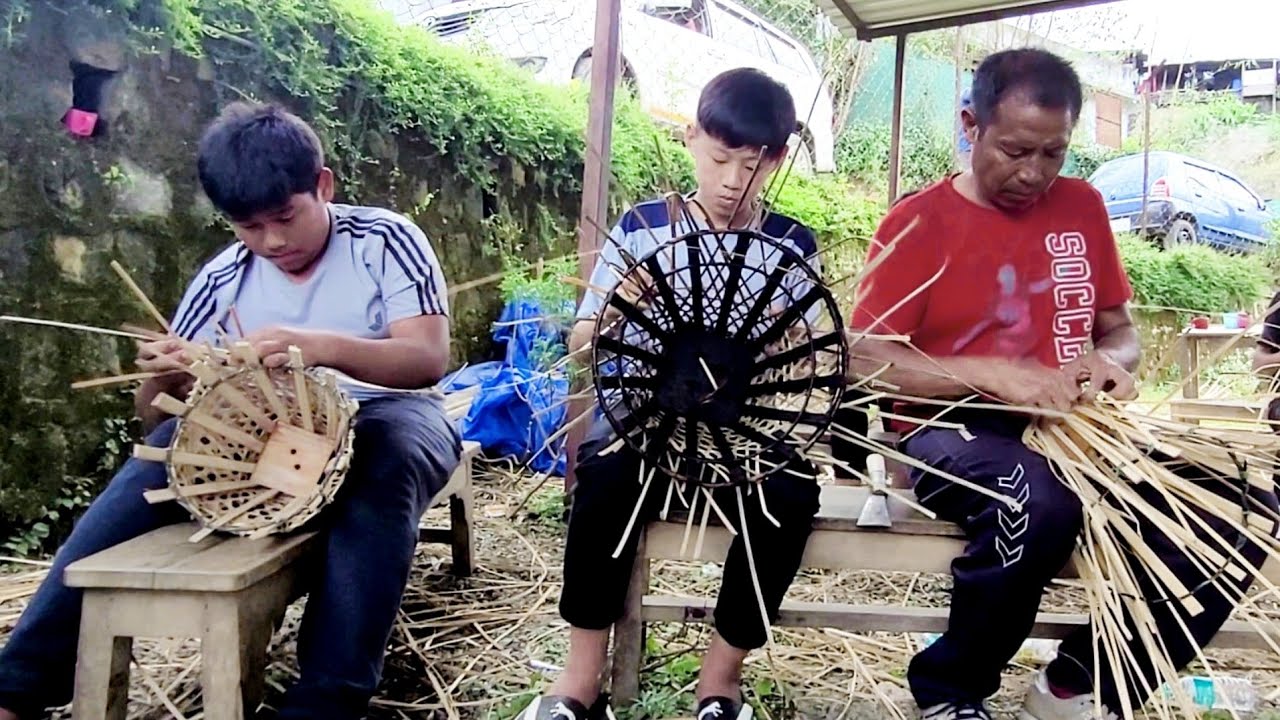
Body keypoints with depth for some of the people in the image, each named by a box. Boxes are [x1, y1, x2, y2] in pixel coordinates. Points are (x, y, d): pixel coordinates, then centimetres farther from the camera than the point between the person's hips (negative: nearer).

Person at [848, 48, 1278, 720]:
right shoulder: (918, 221, -3)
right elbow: (866, 361, -11)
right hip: (953, 429, -5)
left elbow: (1119, 328, 20)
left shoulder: (1082, 206, 12)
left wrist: (1111, 361, -5)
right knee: (1037, 505, -39)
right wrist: (994, 375, -23)